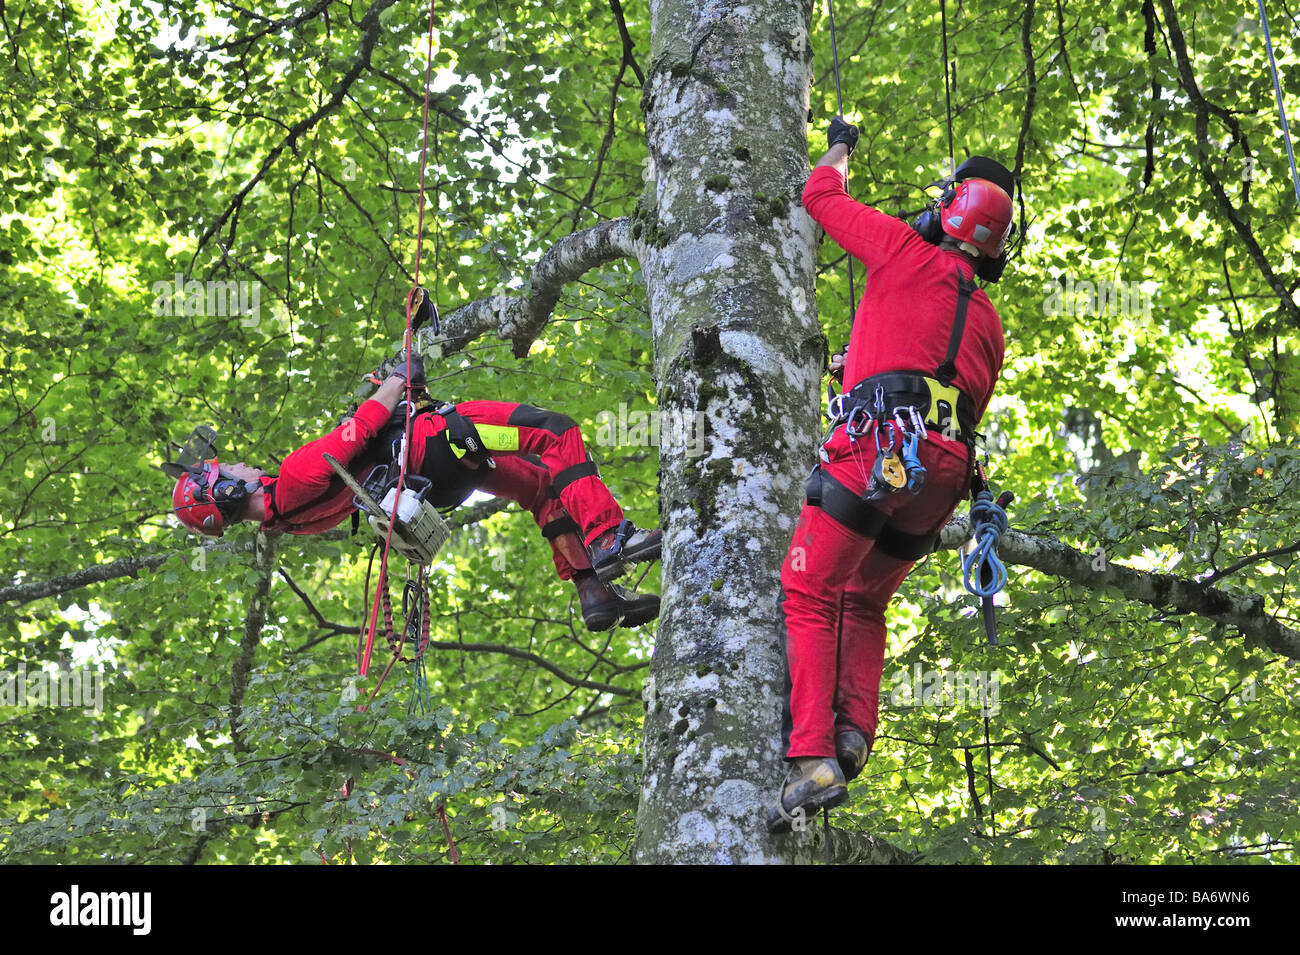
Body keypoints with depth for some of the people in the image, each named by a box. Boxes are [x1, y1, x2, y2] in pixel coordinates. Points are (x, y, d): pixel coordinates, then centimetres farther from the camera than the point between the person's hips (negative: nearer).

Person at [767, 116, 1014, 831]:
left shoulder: (906, 252, 8)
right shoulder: (989, 321, 24)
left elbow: (819, 196, 19)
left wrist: (839, 149, 41)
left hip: (879, 443, -6)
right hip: (948, 469, 7)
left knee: (808, 596, -7)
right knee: (864, 600, 19)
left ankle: (811, 757, -20)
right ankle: (853, 731, 0)